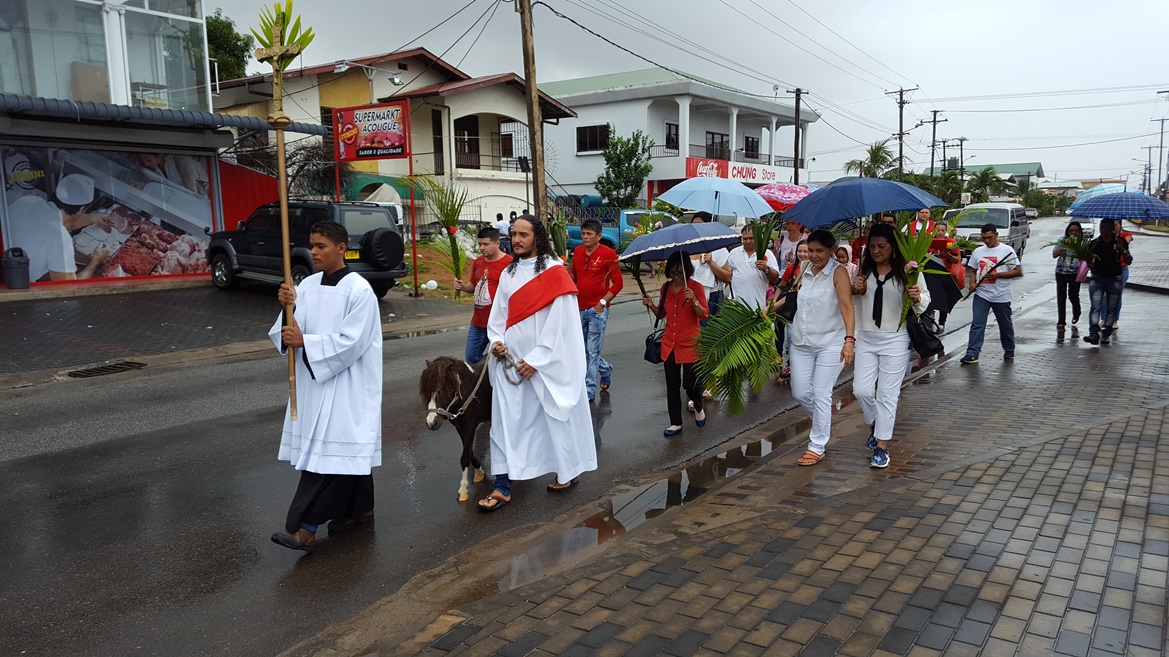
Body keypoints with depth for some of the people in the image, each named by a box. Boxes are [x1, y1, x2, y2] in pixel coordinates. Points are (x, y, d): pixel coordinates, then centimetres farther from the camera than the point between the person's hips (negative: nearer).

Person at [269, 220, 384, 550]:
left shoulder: (359, 290, -12)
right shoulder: (307, 286, 7)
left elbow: (351, 342, -18)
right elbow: (291, 331, 1)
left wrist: (305, 342, -18)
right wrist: (289, 307, -17)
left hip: (346, 386, -6)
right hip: (313, 381, 7)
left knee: (332, 451, -7)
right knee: (349, 450, 14)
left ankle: (304, 526, -5)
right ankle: (357, 509, 28)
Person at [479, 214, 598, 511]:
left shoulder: (554, 271, -9)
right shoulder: (508, 273, 9)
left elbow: (559, 320, -14)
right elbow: (499, 313, 14)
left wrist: (536, 359, -15)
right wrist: (497, 341, -5)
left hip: (546, 361, -5)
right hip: (511, 359, 5)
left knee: (554, 414, 8)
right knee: (506, 419, 1)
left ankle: (568, 471, 29)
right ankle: (503, 486, 5)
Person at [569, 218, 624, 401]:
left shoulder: (608, 254, -8)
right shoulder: (577, 251, 9)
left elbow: (618, 283, -8)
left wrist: (603, 302, -14)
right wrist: (567, 272, -2)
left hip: (597, 309, -6)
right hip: (580, 308, 6)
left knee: (592, 351, -3)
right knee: (581, 349, 13)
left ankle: (589, 390, 6)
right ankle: (606, 369, 38)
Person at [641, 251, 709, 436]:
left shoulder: (696, 287, -7)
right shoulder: (666, 288, 7)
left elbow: (704, 315, -11)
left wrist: (693, 301, -27)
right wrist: (651, 305, -3)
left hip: (690, 344, -4)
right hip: (669, 343, 4)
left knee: (689, 383, -3)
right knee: (672, 385, 6)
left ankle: (699, 408, 29)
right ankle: (676, 423, 16)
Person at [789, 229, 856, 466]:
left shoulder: (838, 272, -10)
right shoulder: (806, 272, 8)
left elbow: (846, 306, -20)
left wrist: (849, 340, -30)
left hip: (830, 344, -6)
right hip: (801, 342, 6)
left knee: (821, 394, -4)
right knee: (800, 393, 7)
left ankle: (817, 447, 7)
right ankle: (822, 422, 37)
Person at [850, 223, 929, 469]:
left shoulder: (906, 271, -7)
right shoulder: (863, 269, 5)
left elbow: (925, 298, -2)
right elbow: (852, 301, 17)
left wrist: (917, 298, -24)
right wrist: (855, 290, -5)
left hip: (895, 339, -4)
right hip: (866, 338, 4)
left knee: (887, 394, 1)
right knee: (861, 390, 3)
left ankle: (882, 446, 10)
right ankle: (875, 424, 33)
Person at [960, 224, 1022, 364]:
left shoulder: (1007, 250, -5)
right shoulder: (978, 252, 8)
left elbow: (1018, 271, -7)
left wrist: (997, 275, -18)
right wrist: (972, 283, -4)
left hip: (1001, 296, -2)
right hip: (981, 295, 2)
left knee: (1005, 325, 13)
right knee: (977, 324, -9)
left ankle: (1009, 351, 32)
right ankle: (972, 354, -12)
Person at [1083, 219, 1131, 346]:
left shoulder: (1120, 242, 0)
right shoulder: (1094, 243, 2)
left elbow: (1129, 261, -1)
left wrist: (1122, 250, -18)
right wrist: (1090, 265, -13)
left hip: (1115, 279, 1)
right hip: (1097, 278, 0)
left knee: (1112, 308, 3)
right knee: (1095, 306, -12)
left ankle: (1106, 334, 10)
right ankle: (1094, 333, -20)